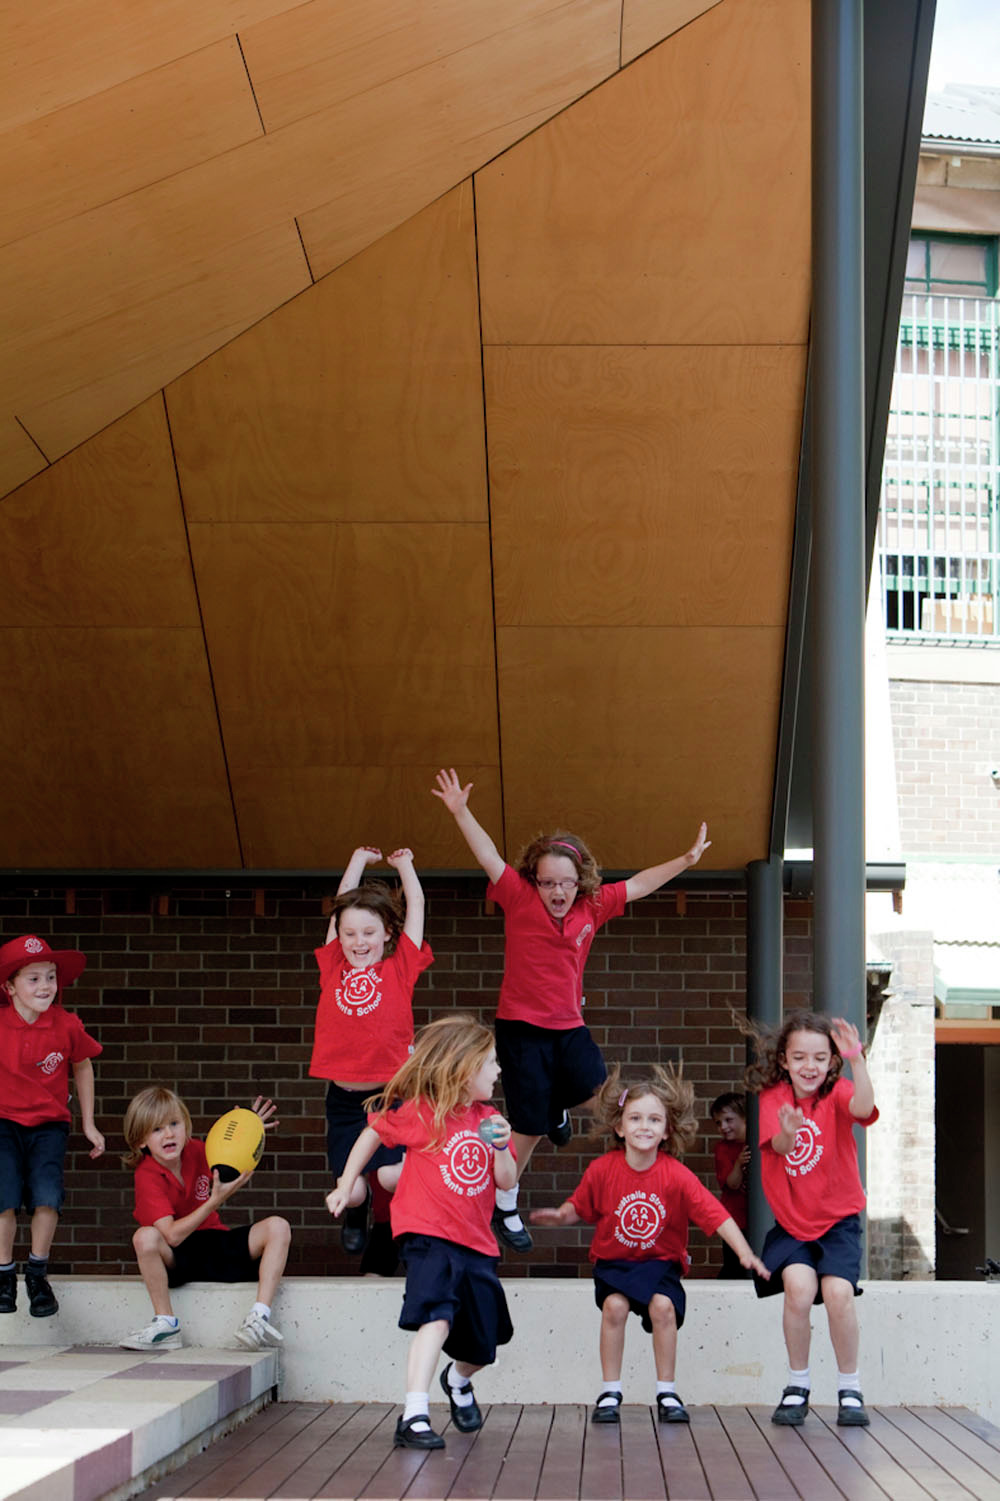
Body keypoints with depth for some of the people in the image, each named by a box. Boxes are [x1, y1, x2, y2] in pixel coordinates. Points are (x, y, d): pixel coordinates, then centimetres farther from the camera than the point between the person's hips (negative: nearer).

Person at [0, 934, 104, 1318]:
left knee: (47, 1195, -18)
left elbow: (82, 1068, 11)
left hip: (50, 1123, 0)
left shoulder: (67, 1026, -6)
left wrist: (89, 1125, 14)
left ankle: (37, 1274, 3)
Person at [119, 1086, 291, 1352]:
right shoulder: (147, 1176, -19)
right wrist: (215, 1201, -34)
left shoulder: (197, 1150, -3)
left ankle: (259, 1318, -29)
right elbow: (172, 1235, -28)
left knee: (277, 1227, -16)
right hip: (177, 1259, -4)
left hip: (218, 1246, 5)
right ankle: (166, 1325, -23)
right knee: (145, 1237, -35)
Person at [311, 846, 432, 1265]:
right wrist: (360, 860, 27)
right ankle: (355, 1214, 34)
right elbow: (344, 903, 15)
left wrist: (404, 864, 23)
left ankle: (381, 1261, 24)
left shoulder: (400, 966, 3)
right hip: (343, 1099, 1)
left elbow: (416, 905, 10)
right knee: (350, 1190, -2)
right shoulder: (334, 966, 7)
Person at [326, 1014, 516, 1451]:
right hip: (427, 1236, -6)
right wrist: (346, 1185, 11)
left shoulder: (488, 1119, 8)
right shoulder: (419, 1111, -6)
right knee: (437, 1318, -28)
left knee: (484, 1343, 15)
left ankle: (458, 1380, 49)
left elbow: (507, 1182, 7)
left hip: (476, 1244, 6)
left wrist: (501, 1147, -13)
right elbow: (372, 1132, 8)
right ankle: (414, 1418, -30)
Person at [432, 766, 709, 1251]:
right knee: (529, 1130, 0)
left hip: (569, 1028, 4)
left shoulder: (592, 907, 2)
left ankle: (558, 1106, 24)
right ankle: (504, 1209, 22)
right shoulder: (519, 899, -8)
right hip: (521, 1029, -4)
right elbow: (489, 857, -17)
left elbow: (639, 884, 9)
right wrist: (460, 812, -28)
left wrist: (686, 860, 6)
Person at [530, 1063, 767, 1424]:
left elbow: (715, 1214, -19)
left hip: (660, 1261, 0)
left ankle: (666, 1393, -6)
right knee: (614, 1306, -25)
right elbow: (579, 1207, 4)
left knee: (663, 1306, -25)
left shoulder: (677, 1175, -16)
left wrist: (745, 1253, -27)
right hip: (613, 1260, 1)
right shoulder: (603, 1169, -11)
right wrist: (559, 1216, -18)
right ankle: (610, 1393, -9)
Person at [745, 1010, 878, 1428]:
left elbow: (863, 1107, -33)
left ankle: (849, 1389, -1)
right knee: (799, 1286, -24)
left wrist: (856, 1059, -48)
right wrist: (788, 1133, -47)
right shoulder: (773, 1097, -4)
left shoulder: (837, 1093, -7)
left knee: (838, 1291, -22)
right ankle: (797, 1386, -3)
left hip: (838, 1219, -1)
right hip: (790, 1221, 1)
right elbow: (778, 1144, -23)